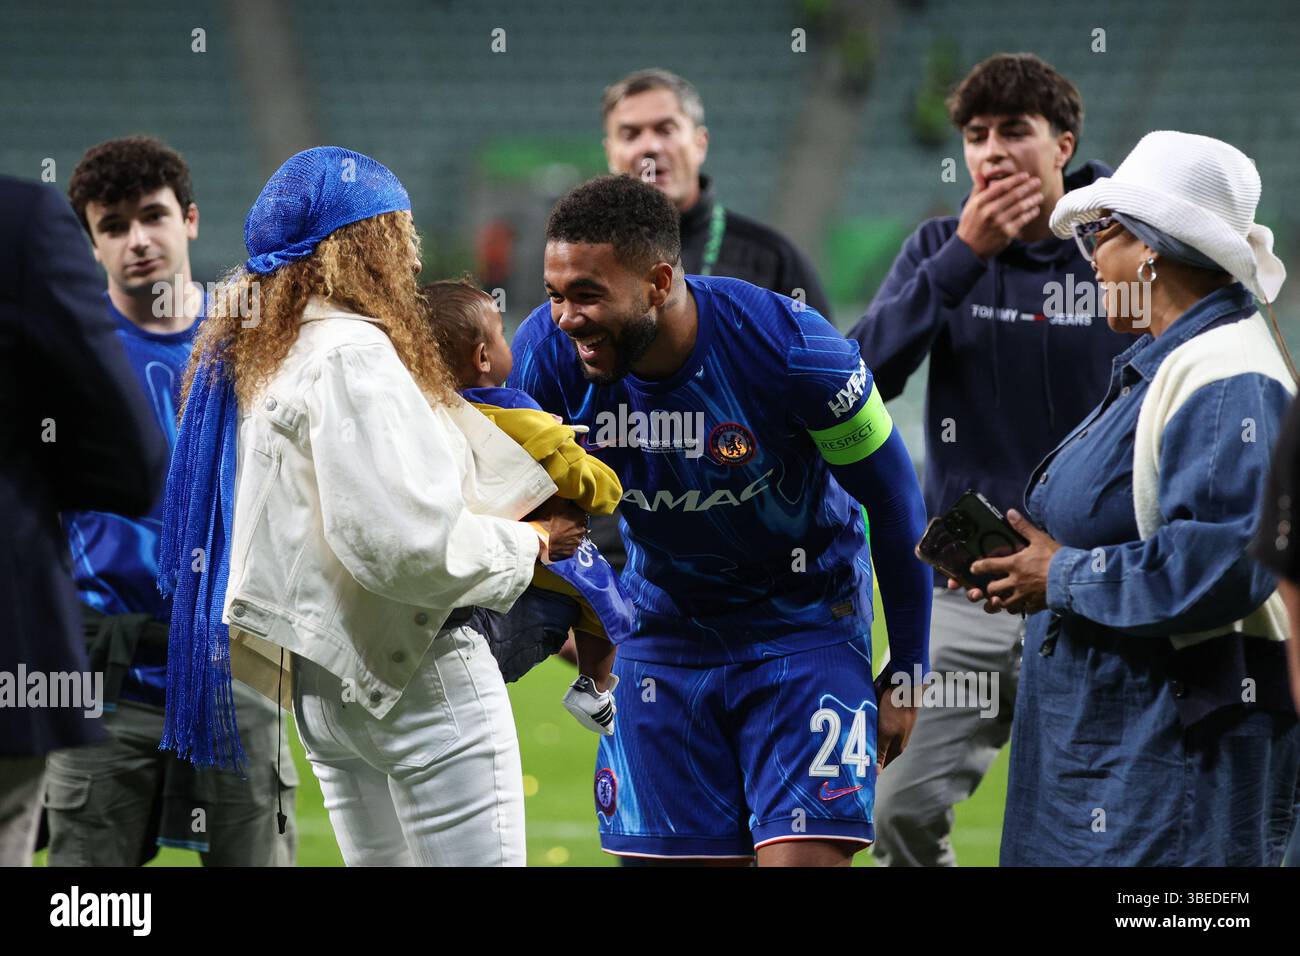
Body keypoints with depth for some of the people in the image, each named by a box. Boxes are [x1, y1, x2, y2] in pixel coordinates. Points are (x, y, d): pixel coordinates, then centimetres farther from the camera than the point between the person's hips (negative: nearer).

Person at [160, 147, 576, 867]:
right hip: (420, 673, -9)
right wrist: (521, 545, -8)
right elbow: (403, 541, -24)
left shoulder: (255, 360, 13)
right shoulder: (352, 354, -16)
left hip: (319, 683, 9)